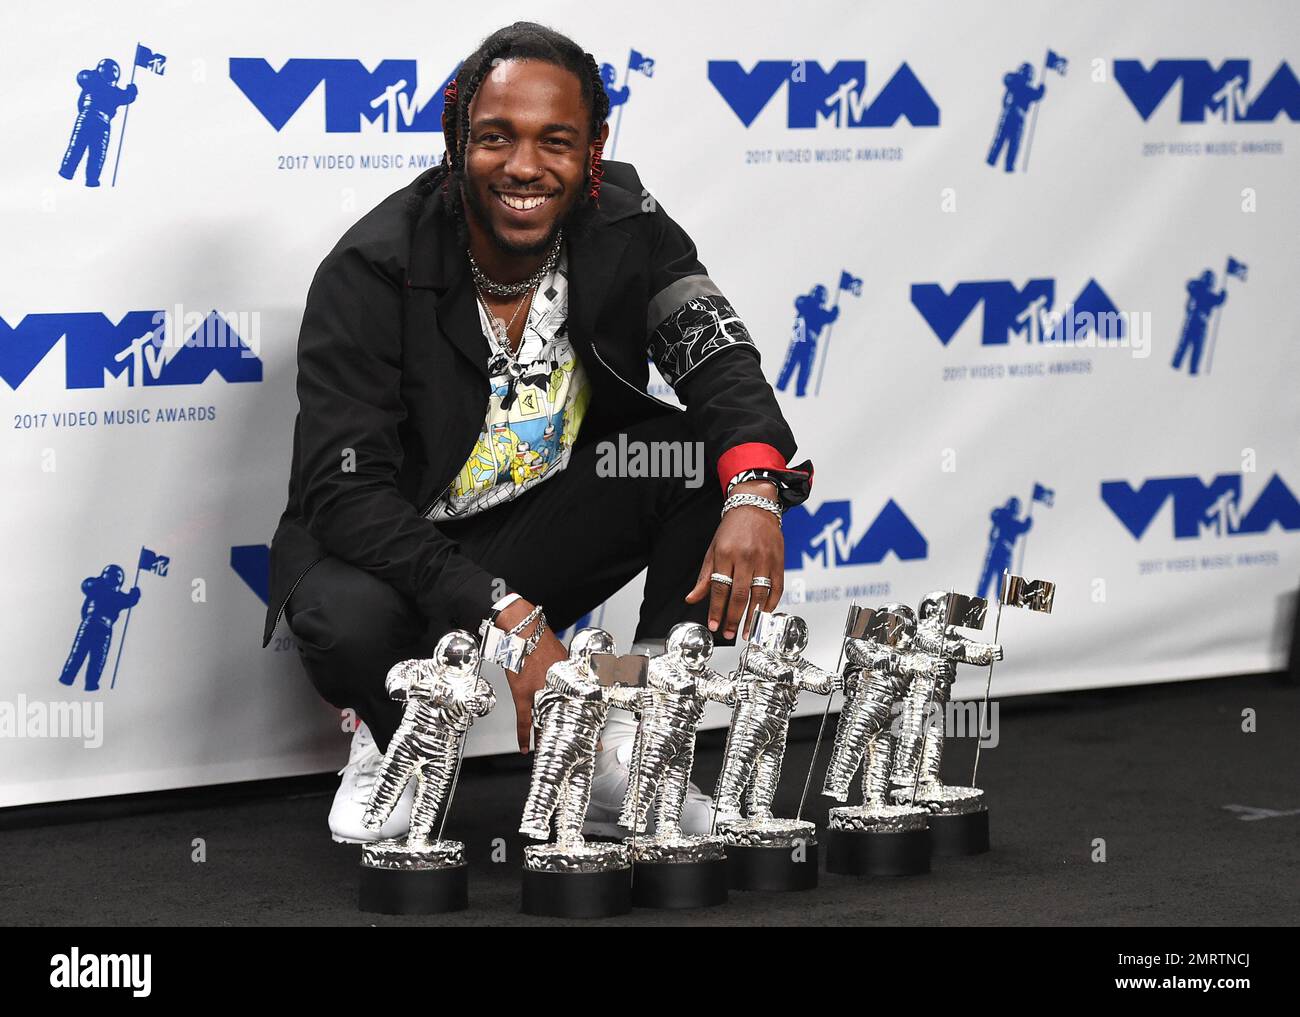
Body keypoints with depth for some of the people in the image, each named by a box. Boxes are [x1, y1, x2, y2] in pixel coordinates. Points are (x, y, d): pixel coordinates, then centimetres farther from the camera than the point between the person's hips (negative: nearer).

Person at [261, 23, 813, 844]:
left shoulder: (627, 230, -9)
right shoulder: (372, 272, -23)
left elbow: (719, 360, -19)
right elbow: (344, 493, -28)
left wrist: (755, 493, -43)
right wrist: (510, 620, -37)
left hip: (544, 530, 4)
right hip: (398, 545, -4)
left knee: (723, 456, -18)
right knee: (349, 622, -38)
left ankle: (636, 743, -7)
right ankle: (393, 744, 0)